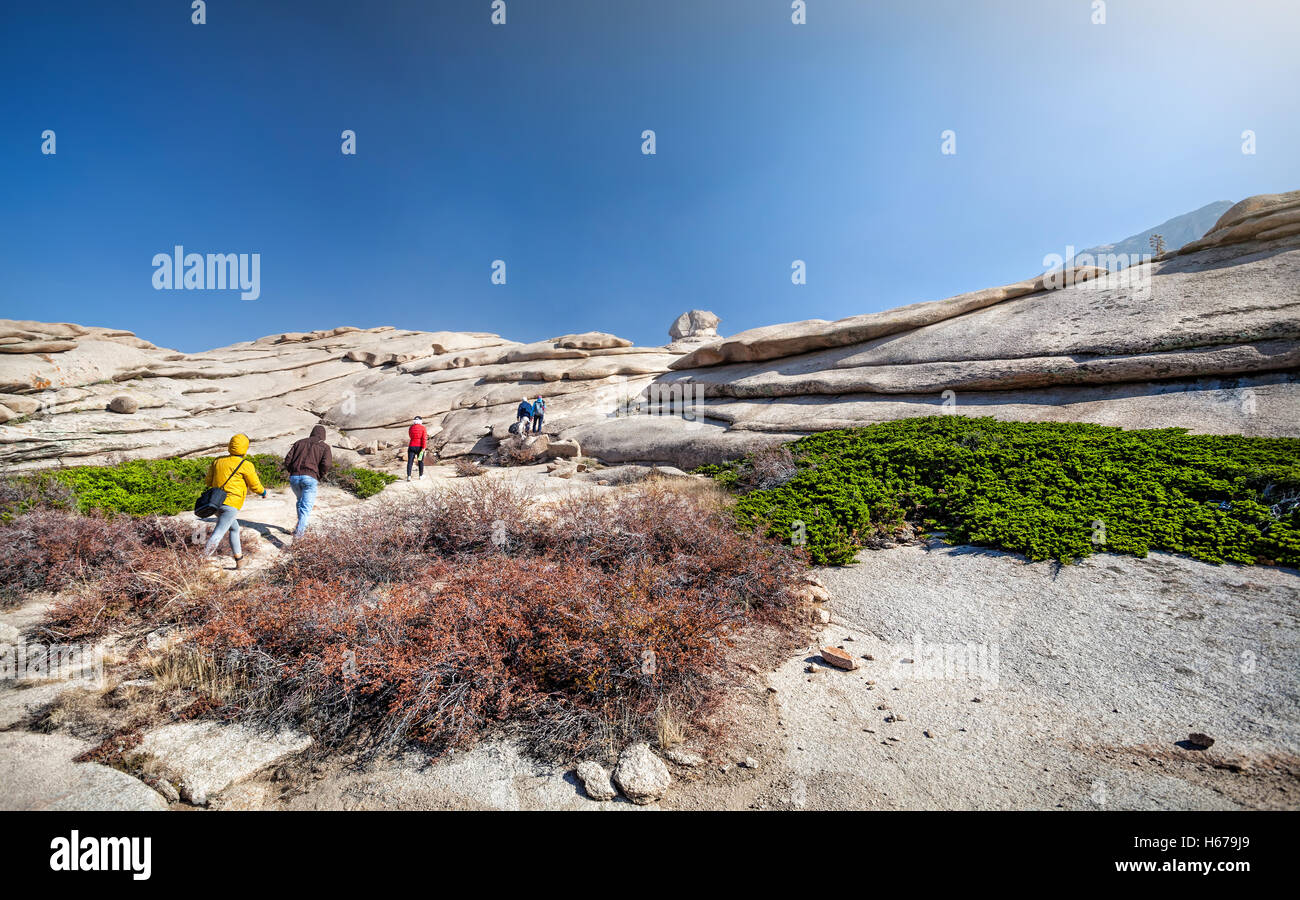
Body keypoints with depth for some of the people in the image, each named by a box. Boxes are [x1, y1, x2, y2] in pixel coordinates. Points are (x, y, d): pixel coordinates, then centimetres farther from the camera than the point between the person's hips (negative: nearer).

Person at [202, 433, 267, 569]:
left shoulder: (217, 460, 12)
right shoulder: (246, 465, -6)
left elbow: (209, 482, 17)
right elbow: (255, 485, 2)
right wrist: (263, 492, 22)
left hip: (216, 503, 7)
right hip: (231, 504, -7)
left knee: (234, 528, 22)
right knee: (218, 533, -14)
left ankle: (239, 558, 29)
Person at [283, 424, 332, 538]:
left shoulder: (299, 442, 20)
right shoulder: (324, 447, 10)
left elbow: (287, 460, 8)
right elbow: (326, 464, -7)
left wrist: (292, 472, 20)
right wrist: (319, 478, 6)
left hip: (294, 477, 4)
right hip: (310, 478, -4)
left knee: (301, 500, 26)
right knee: (306, 505, -4)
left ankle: (302, 525, 32)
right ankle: (299, 530, -21)